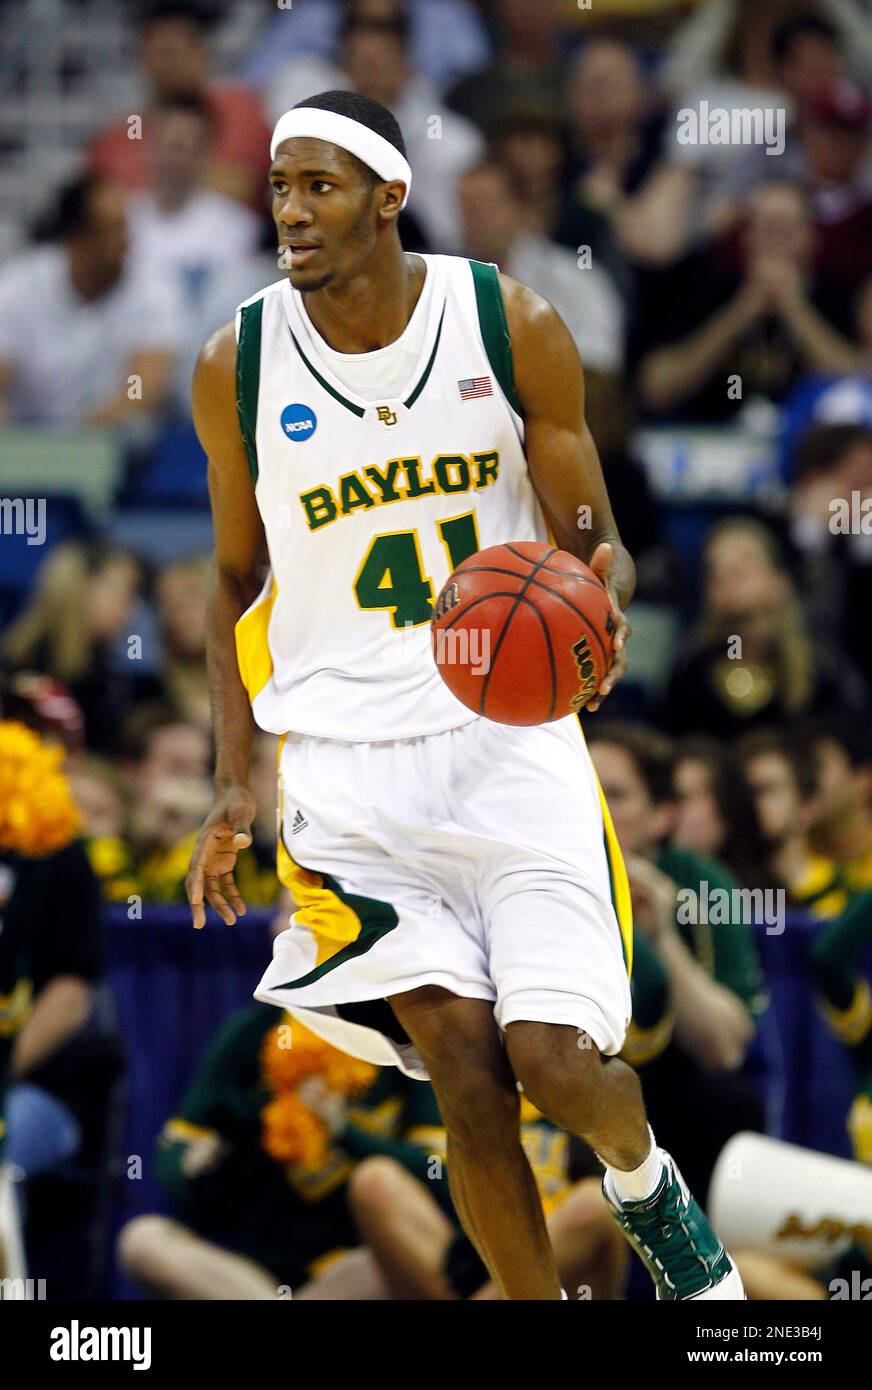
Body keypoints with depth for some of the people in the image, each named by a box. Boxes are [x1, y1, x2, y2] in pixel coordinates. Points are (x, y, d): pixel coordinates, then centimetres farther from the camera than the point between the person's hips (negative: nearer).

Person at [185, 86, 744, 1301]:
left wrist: (596, 588, -23)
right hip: (347, 762, 1)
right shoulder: (239, 368, -1)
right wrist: (235, 783, 6)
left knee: (557, 1062, -11)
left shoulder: (514, 328, -4)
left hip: (510, 736, 0)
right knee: (465, 1072, -14)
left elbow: (591, 544, 2)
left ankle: (644, 1180, 24)